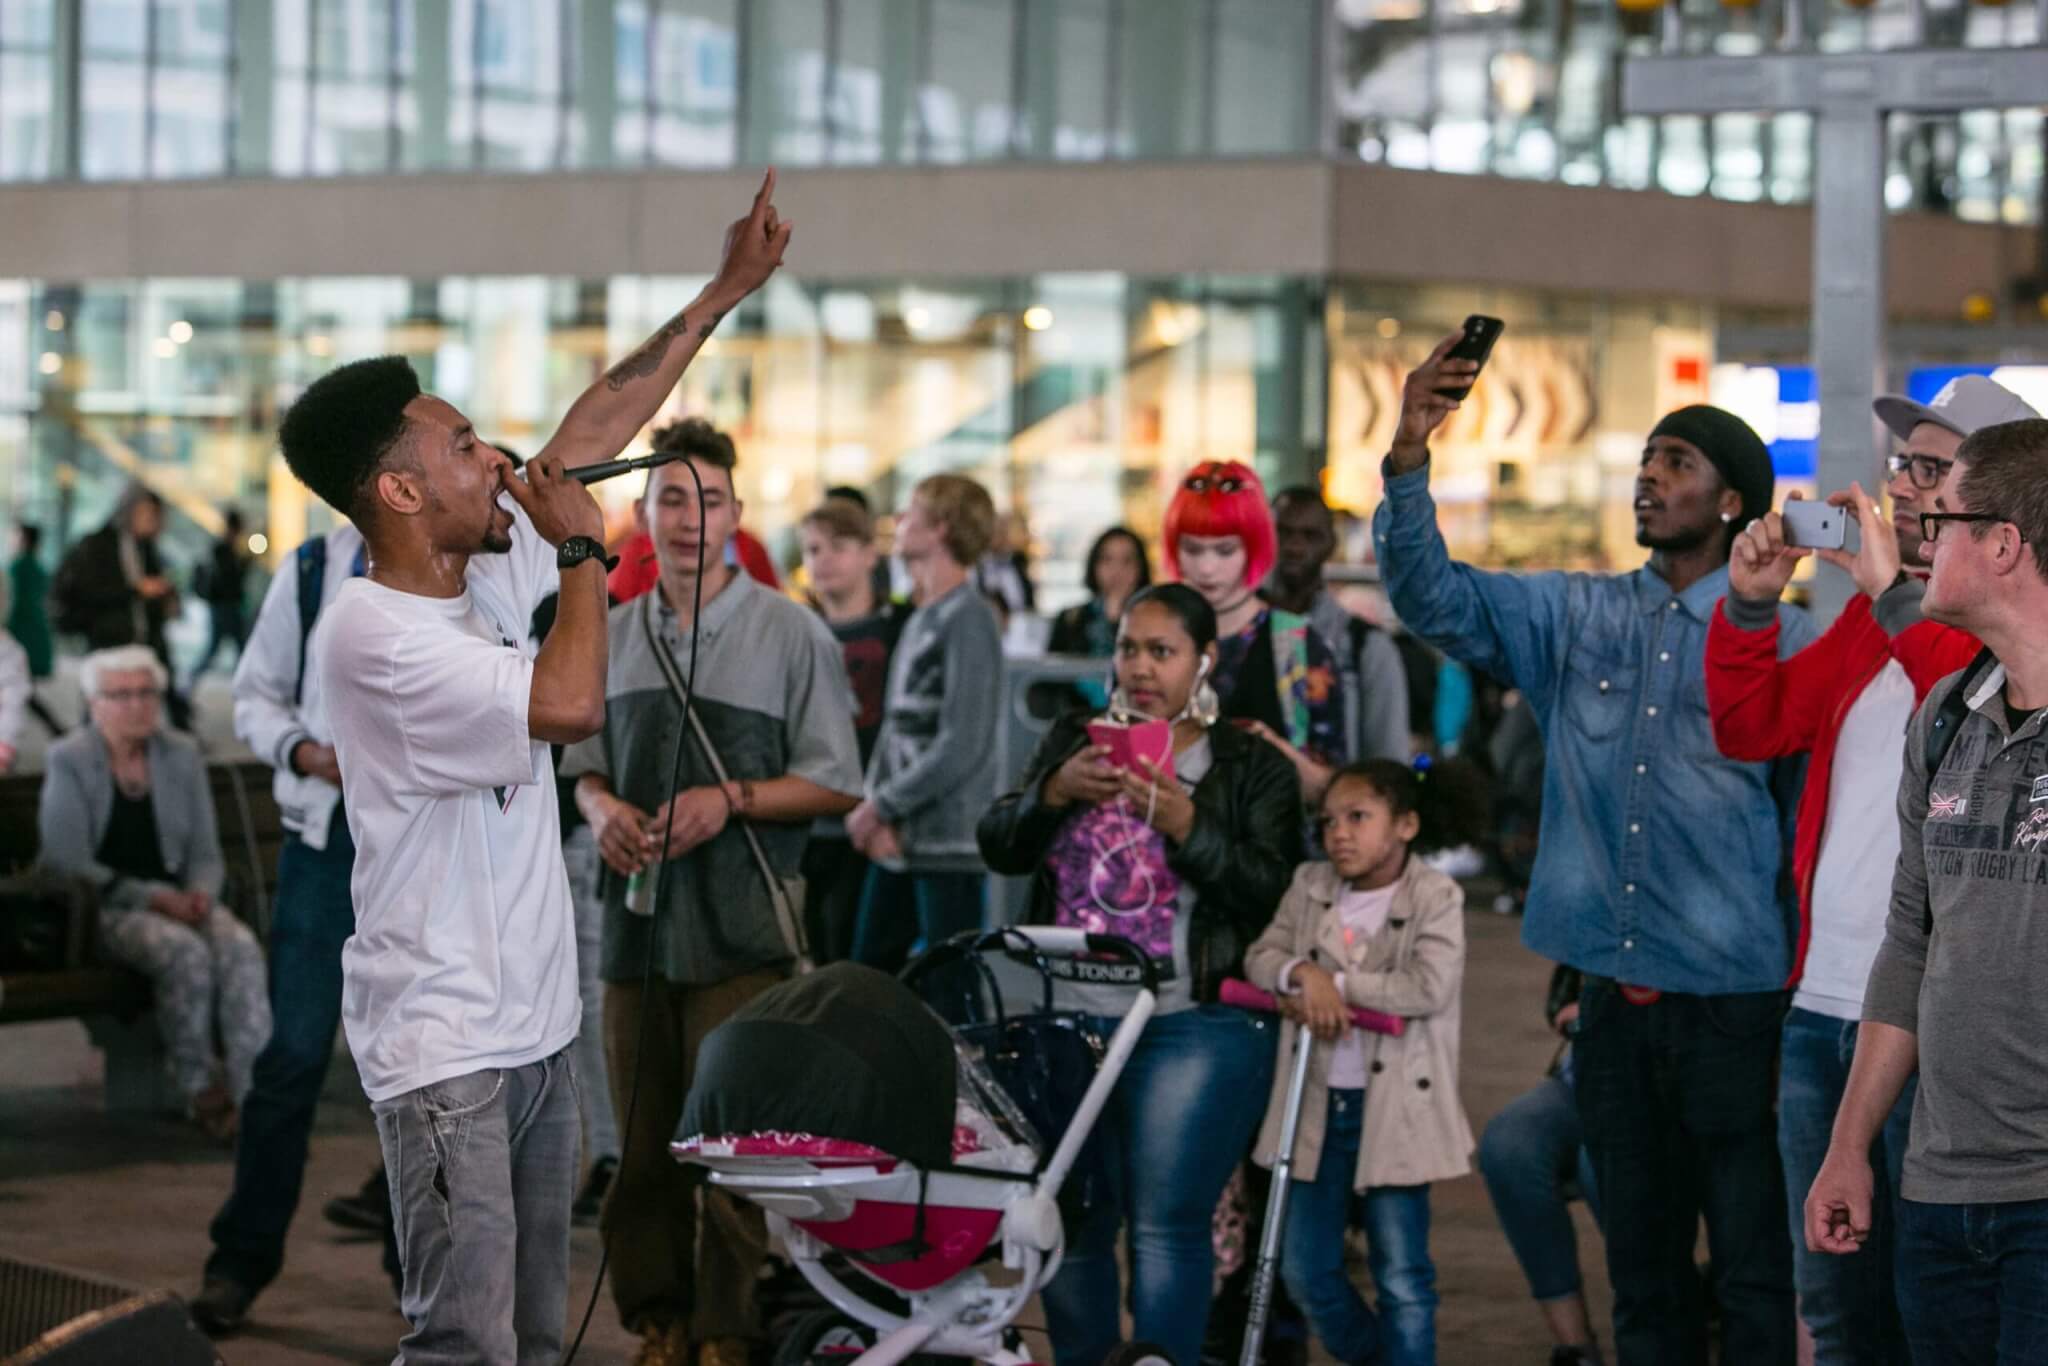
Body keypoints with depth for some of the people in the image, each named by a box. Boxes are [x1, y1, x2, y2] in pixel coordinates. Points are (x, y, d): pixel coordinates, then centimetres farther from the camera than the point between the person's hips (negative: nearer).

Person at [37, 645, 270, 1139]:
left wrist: (201, 893, -11)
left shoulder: (182, 756, 11)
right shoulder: (68, 761, -2)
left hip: (177, 900, 4)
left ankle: (255, 1093, -36)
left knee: (241, 947, -30)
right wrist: (152, 896, -19)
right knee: (186, 952, -34)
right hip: (104, 909, -4)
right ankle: (200, 1092, -18)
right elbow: (67, 863, -9)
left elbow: (206, 853, 13)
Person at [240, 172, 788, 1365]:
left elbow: (595, 430, 16)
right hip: (446, 1043, -9)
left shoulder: (492, 572, 8)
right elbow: (570, 705, -25)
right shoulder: (375, 633, -18)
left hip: (540, 1024, 9)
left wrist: (724, 294, 18)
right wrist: (584, 550, -10)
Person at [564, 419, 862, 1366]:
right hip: (637, 916, 4)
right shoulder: (612, 635, 13)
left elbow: (835, 784, 0)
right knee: (642, 1142, 7)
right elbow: (584, 758, 22)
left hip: (742, 930, -4)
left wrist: (730, 800, -13)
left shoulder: (790, 634, 0)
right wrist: (602, 807, 0)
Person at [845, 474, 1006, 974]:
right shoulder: (919, 619, 15)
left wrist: (880, 807, -12)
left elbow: (961, 746, -18)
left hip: (948, 843, -9)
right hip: (896, 841, 9)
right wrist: (875, 807, -1)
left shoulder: (967, 618, -12)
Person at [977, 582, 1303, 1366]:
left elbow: (1268, 891, -7)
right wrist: (1055, 792, -12)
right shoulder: (1073, 742, 14)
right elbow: (998, 847, 6)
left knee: (1166, 1227, -9)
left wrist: (1182, 821, -19)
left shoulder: (1254, 770, 4)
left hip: (1192, 1029, -4)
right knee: (1070, 1222, 7)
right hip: (1070, 1020, 4)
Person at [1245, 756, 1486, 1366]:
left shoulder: (1435, 898, -8)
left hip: (1394, 1107, -5)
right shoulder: (1311, 887, 7)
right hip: (1318, 1105, 5)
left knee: (1402, 1275, 1)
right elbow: (1261, 957, 1)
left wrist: (1338, 985, -19)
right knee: (1305, 1268, 11)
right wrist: (1303, 974, -20)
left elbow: (1430, 988, -20)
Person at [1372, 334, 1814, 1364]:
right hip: (1614, 997, 4)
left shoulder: (1786, 642, -4)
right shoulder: (1578, 617, 9)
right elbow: (1434, 600, 2)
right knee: (1642, 1270, 15)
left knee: (1758, 1273, 0)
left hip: (1735, 1002, -4)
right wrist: (1408, 460, -12)